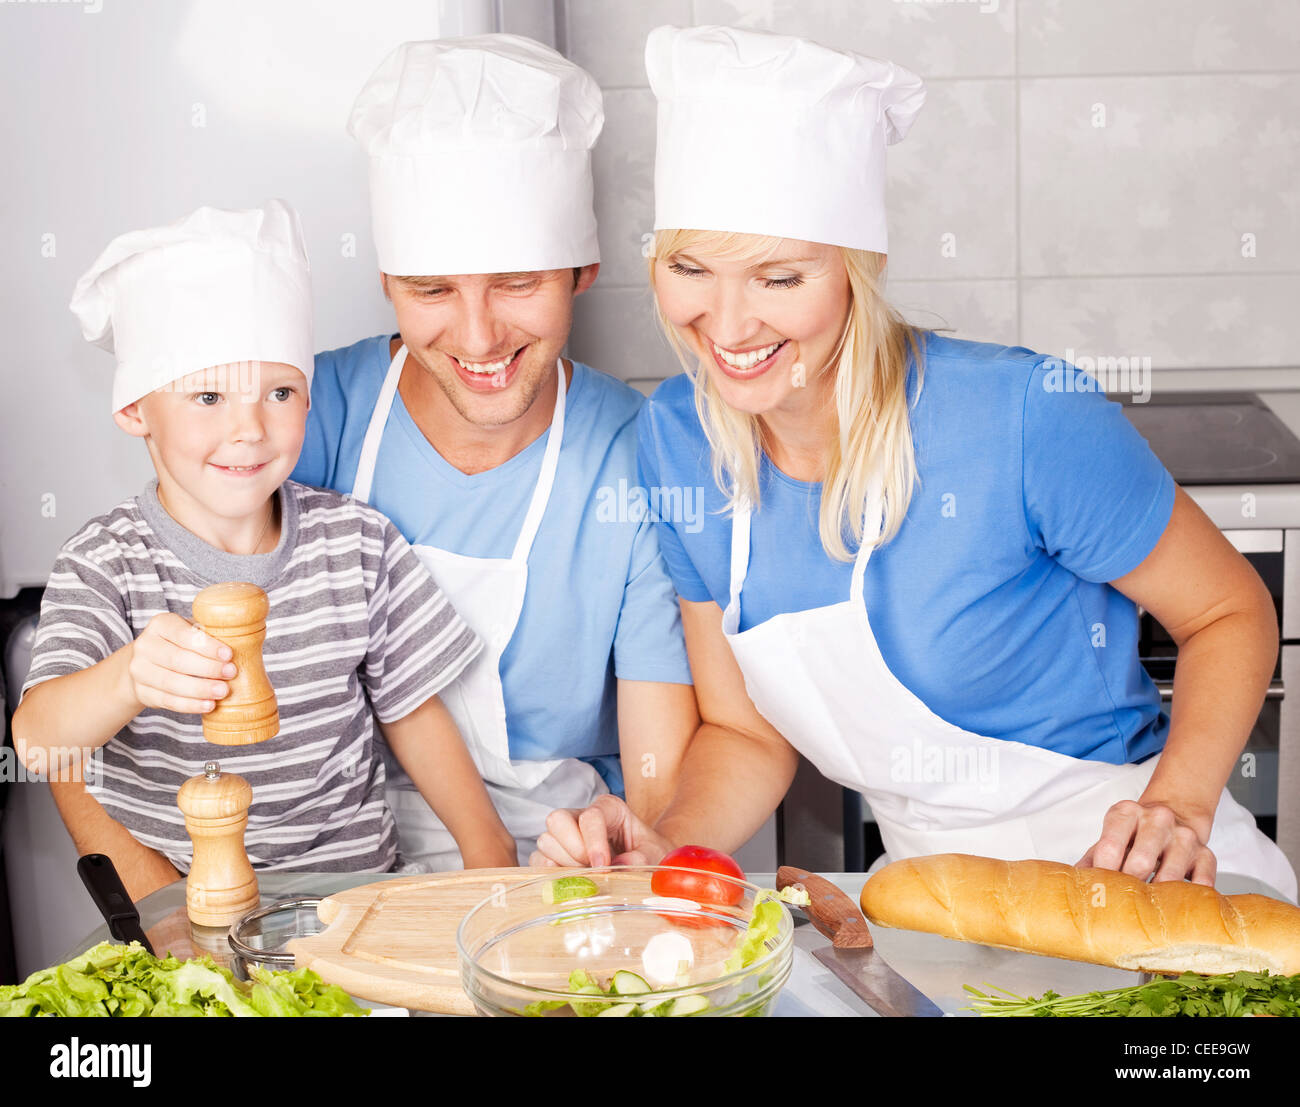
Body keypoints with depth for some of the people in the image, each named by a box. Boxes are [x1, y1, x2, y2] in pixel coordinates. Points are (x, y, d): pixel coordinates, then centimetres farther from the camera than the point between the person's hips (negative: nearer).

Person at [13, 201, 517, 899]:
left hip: (348, 880, 2)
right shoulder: (104, 565, -7)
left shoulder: (359, 541, 1)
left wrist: (487, 845, 5)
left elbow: (410, 707, 12)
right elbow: (37, 742, -21)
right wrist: (129, 679, -42)